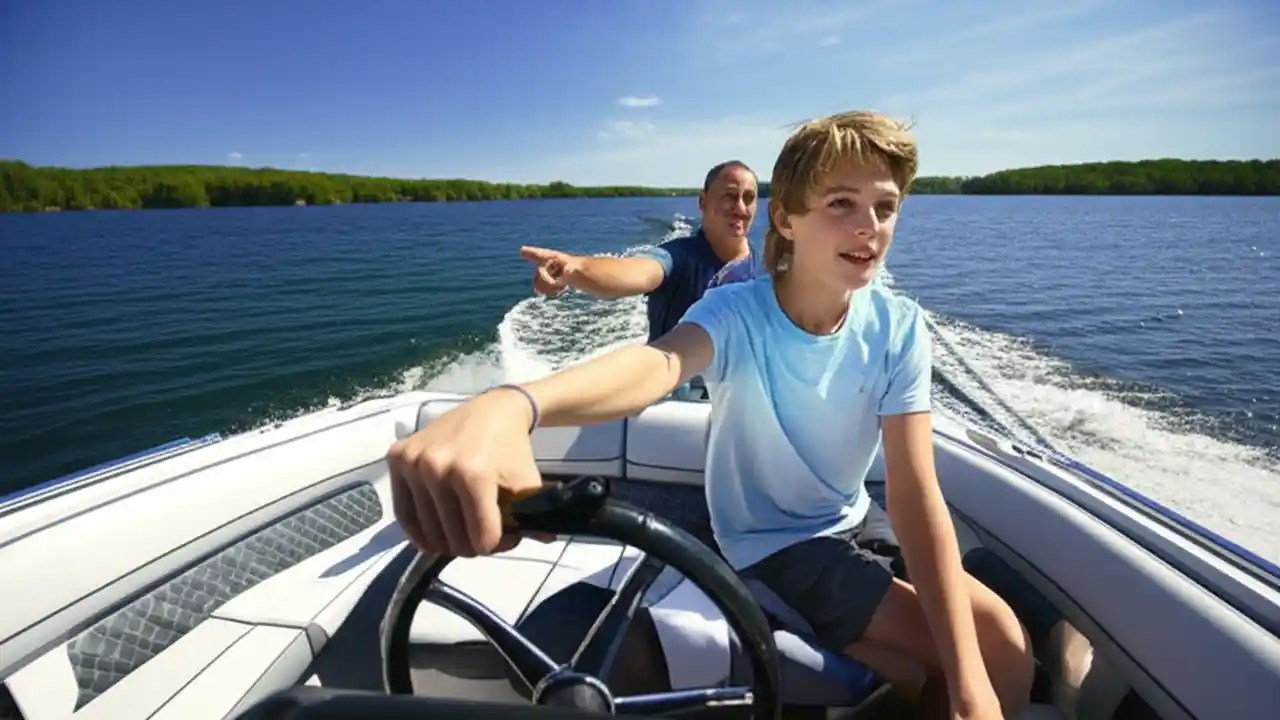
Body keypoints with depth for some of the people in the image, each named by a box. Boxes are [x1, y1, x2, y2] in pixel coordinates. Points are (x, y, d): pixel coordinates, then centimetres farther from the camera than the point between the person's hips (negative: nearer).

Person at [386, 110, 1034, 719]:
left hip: (851, 526, 5)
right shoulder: (736, 313, -25)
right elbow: (658, 363, -49)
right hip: (769, 548, -4)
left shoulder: (899, 328, -15)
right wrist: (506, 407, -71)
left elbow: (916, 496, -20)